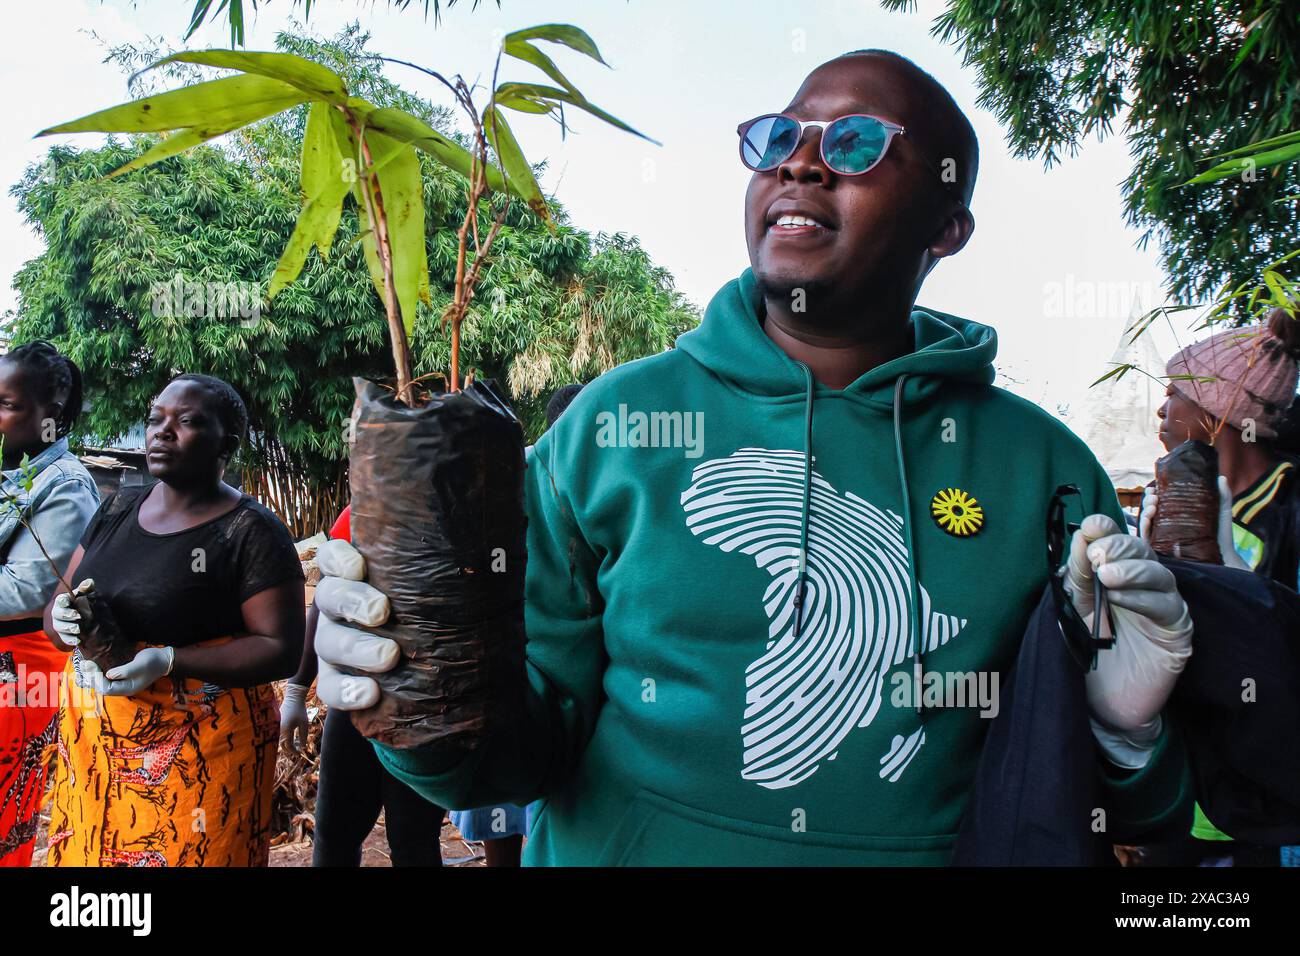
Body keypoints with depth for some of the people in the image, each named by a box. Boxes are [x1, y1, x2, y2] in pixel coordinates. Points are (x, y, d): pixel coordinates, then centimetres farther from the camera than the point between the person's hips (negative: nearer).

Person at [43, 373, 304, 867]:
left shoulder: (252, 533, -12)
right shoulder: (117, 508, 8)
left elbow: (281, 649, -15)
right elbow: (55, 611, 13)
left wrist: (169, 661, -25)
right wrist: (65, 620, -10)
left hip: (198, 755, -6)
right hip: (92, 743, 6)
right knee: (88, 852, 14)